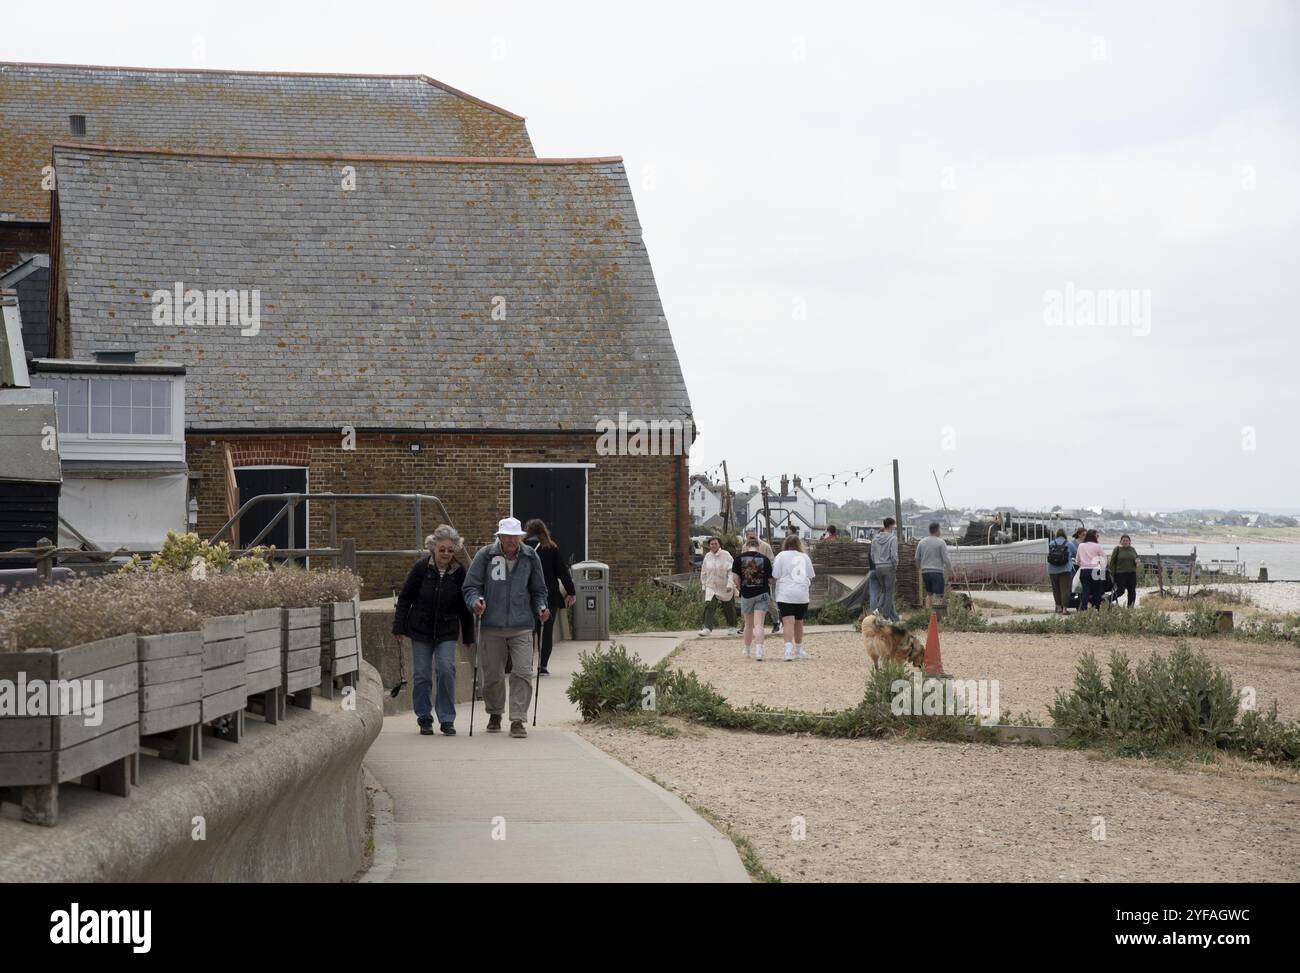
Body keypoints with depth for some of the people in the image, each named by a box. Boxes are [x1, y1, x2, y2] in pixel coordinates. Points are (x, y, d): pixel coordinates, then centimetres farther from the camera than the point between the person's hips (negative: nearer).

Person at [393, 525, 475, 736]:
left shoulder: (459, 572, -2)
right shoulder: (421, 568, -7)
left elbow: (464, 606, 6)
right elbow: (405, 598, 0)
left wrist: (468, 636, 8)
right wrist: (399, 627, -3)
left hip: (447, 631, 0)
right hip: (421, 630, 0)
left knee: (447, 670, -11)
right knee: (421, 675, 2)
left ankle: (447, 719, -1)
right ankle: (424, 719, 16)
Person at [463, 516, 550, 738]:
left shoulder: (530, 557, 6)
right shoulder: (485, 556, -2)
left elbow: (538, 590, 17)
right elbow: (471, 586, 2)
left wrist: (541, 608, 0)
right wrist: (475, 601, -18)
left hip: (522, 627, 1)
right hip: (492, 626, -1)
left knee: (523, 672, -11)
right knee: (492, 675, 9)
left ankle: (518, 720, -7)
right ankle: (495, 715, 31)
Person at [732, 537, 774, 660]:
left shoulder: (740, 558, -1)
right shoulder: (765, 559, -2)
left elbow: (735, 576, -5)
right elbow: (769, 579, 1)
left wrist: (740, 588, 10)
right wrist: (770, 596, 13)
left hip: (746, 595, 1)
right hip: (762, 594, -1)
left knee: (748, 625, 16)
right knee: (759, 624, -7)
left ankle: (747, 651, 29)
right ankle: (759, 650, -23)